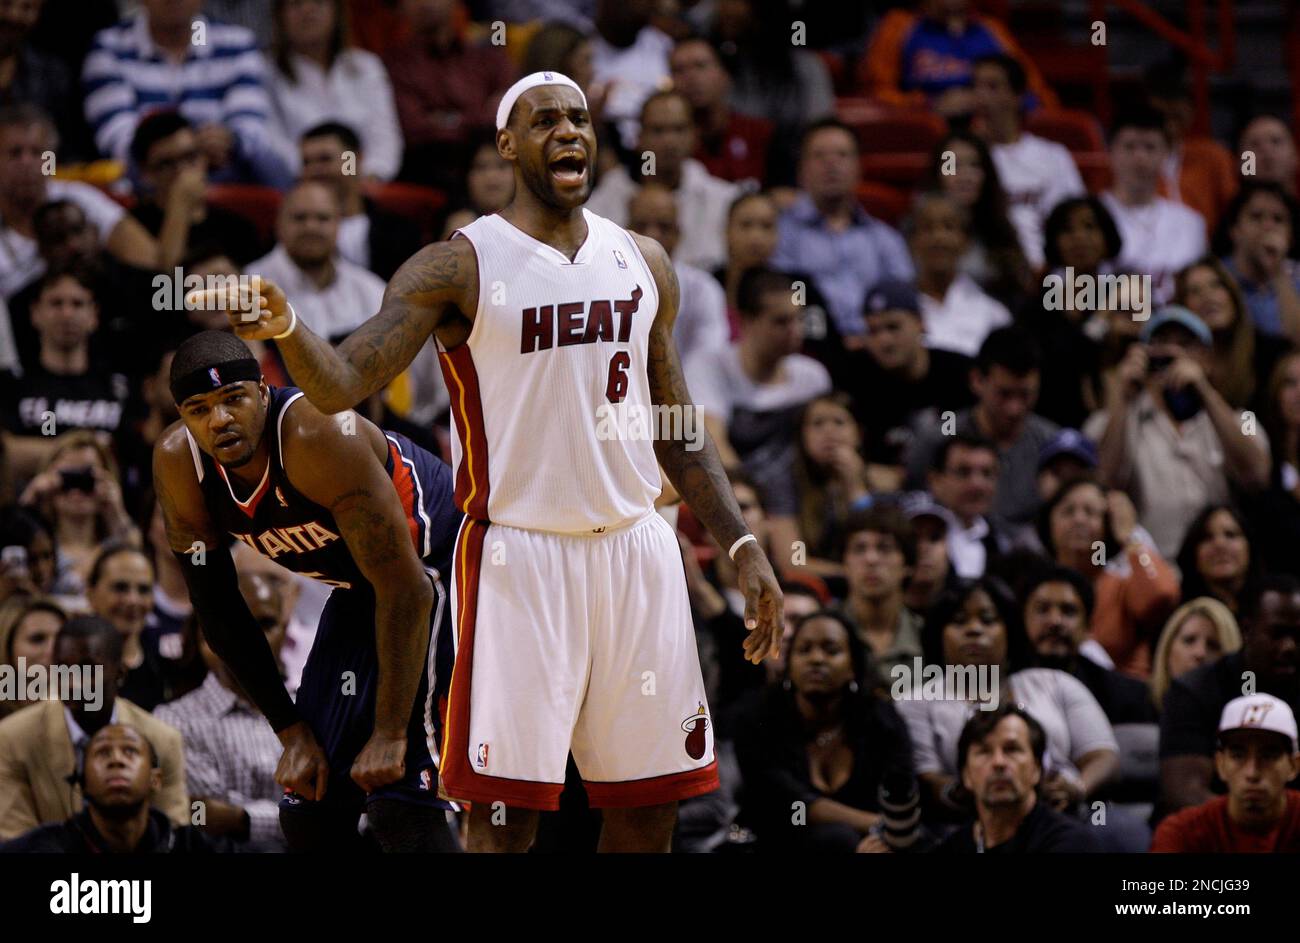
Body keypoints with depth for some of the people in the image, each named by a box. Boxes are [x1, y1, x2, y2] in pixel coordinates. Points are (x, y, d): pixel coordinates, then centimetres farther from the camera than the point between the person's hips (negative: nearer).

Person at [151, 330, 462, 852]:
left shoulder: (319, 434, -33)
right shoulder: (177, 464, -14)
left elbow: (405, 589, -30)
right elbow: (218, 611, -2)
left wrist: (390, 734, -27)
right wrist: (291, 731, -4)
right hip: (360, 589, 7)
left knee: (398, 795, -22)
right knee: (310, 811, 5)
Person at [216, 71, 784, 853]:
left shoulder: (644, 263, 11)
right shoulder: (460, 269, -5)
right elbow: (343, 383, -14)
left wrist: (743, 547, 11)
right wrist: (286, 329, -35)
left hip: (637, 547, 5)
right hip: (521, 551, -5)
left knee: (652, 798, 8)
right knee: (508, 807, -7)